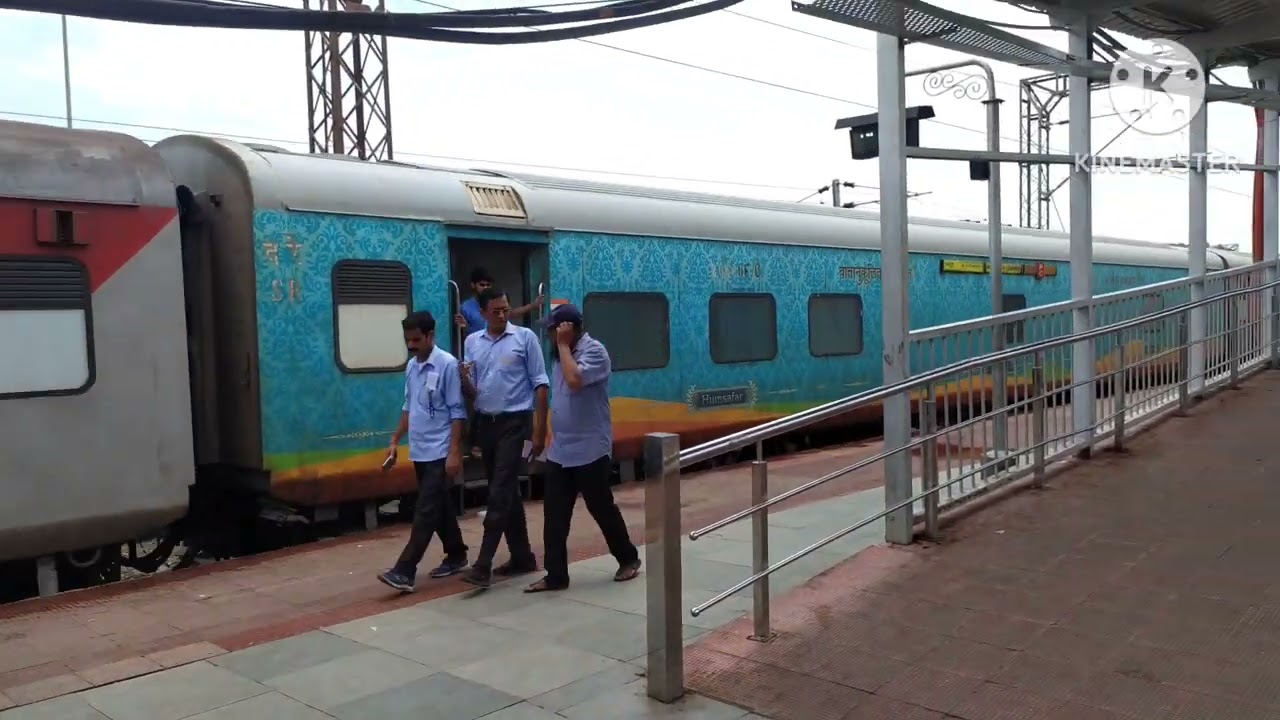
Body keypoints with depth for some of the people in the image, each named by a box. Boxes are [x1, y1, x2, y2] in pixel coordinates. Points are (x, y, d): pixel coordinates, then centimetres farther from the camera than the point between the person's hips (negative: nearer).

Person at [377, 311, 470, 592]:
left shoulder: (447, 364, -12)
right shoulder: (411, 366, 10)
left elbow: (457, 412, -13)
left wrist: (454, 452, -17)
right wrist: (395, 441, 17)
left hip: (439, 451, -8)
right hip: (419, 451, 8)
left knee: (426, 512, -7)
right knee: (440, 507, 15)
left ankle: (404, 571, -10)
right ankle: (456, 556, 28)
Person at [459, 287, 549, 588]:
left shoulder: (525, 337, -5)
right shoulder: (472, 342, 8)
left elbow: (539, 384, -5)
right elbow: (472, 393, 8)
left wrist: (540, 430, -10)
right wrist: (464, 380, -16)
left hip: (515, 423, -5)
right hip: (486, 424, 5)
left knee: (500, 493, -10)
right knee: (507, 493, 12)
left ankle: (483, 565, -9)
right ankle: (522, 556, 23)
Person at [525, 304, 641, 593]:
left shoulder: (594, 350, -13)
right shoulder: (559, 353, 12)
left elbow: (575, 380, -30)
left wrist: (563, 345, -20)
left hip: (590, 450, -7)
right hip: (559, 450, 7)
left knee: (601, 508, 5)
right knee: (554, 514, 4)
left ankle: (628, 558, 26)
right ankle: (555, 575, 11)